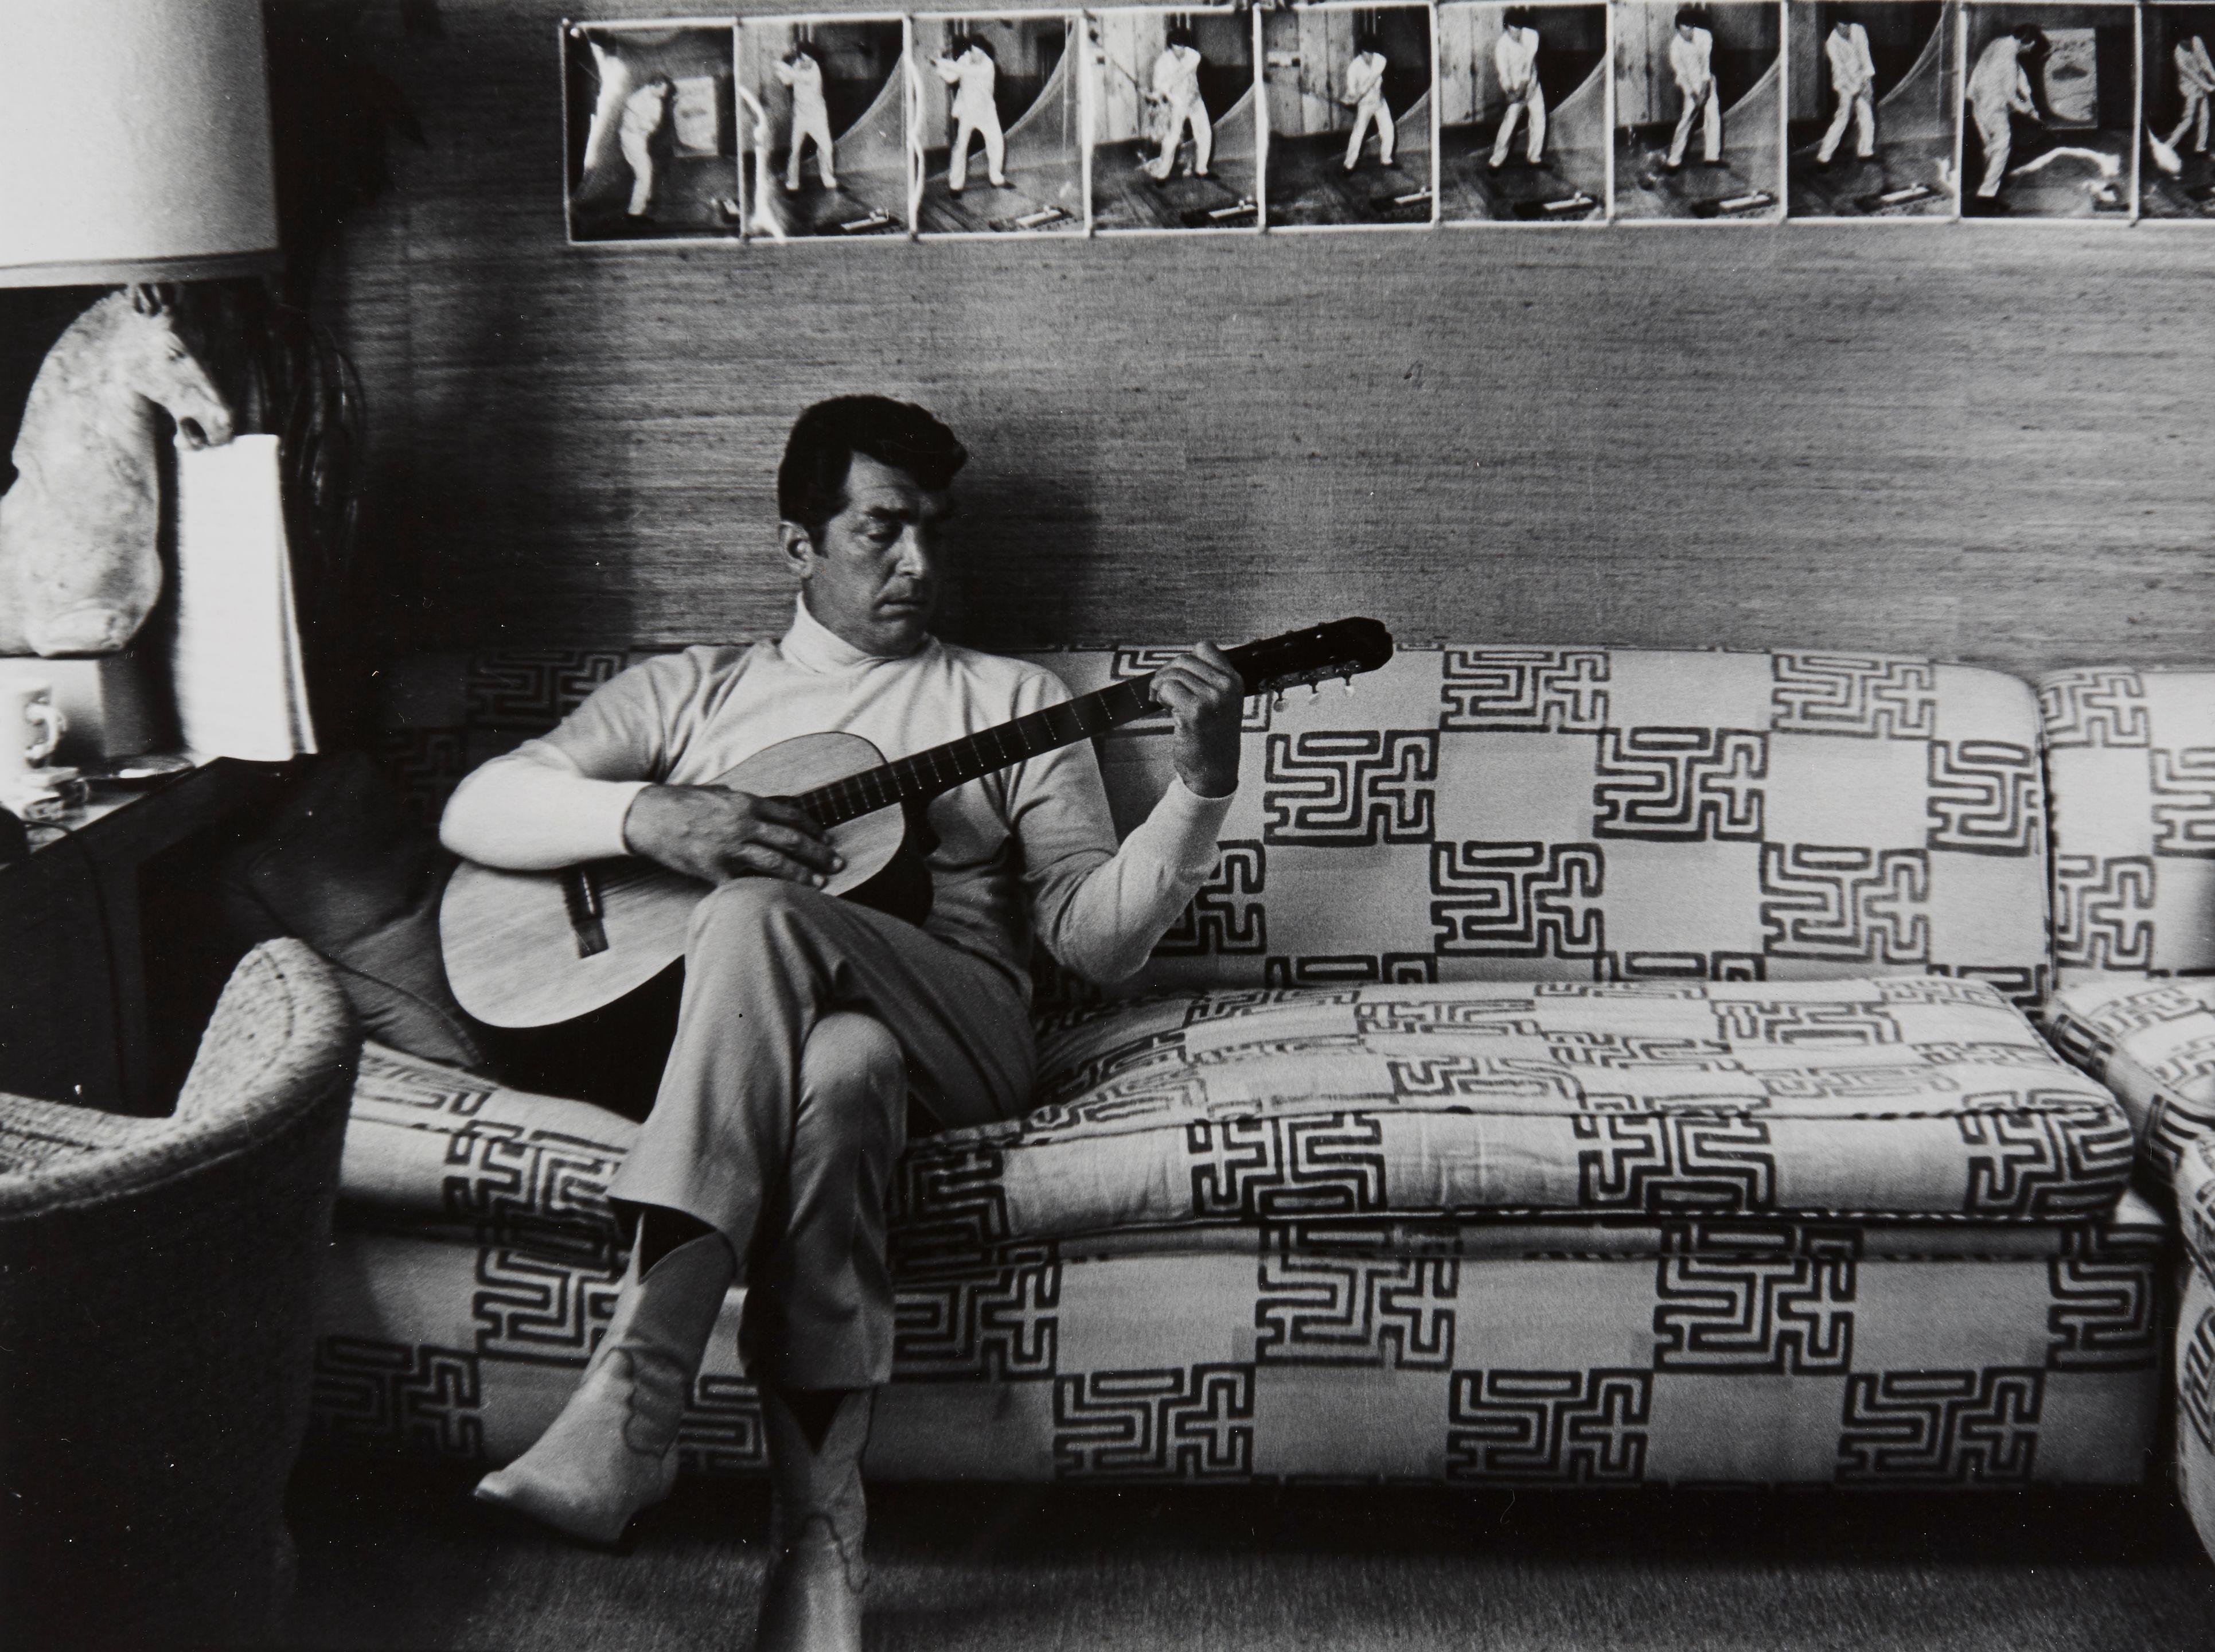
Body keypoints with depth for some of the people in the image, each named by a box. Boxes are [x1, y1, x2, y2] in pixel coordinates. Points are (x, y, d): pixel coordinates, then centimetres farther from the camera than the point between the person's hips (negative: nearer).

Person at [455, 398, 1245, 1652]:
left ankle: (639, 1391, -41)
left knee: (757, 918, -34)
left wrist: (1200, 793, -4)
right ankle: (819, 1548, -39)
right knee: (834, 1071, -38)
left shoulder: (1012, 700, 23)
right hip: (733, 1014, 1)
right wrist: (649, 816, -9)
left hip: (959, 1023, -1)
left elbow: (1096, 938, 12)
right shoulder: (689, 692, 24)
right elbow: (478, 809, 10)